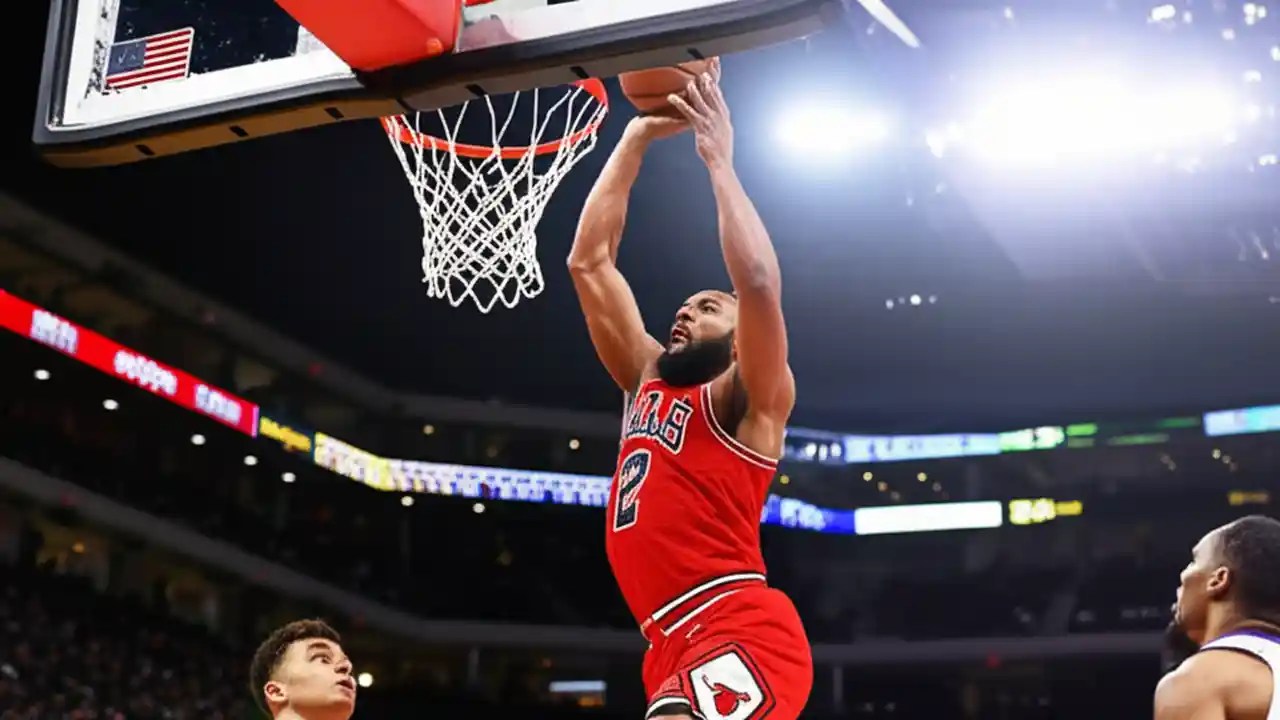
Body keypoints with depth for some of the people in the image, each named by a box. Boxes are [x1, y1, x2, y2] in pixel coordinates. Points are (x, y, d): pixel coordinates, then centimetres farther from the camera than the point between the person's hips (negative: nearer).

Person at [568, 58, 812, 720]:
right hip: (677, 650, 8)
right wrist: (635, 140, 16)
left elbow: (759, 284, -15)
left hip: (742, 637, -8)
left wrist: (718, 160, -6)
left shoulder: (750, 401, 5)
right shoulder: (648, 381, 24)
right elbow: (588, 261, 20)